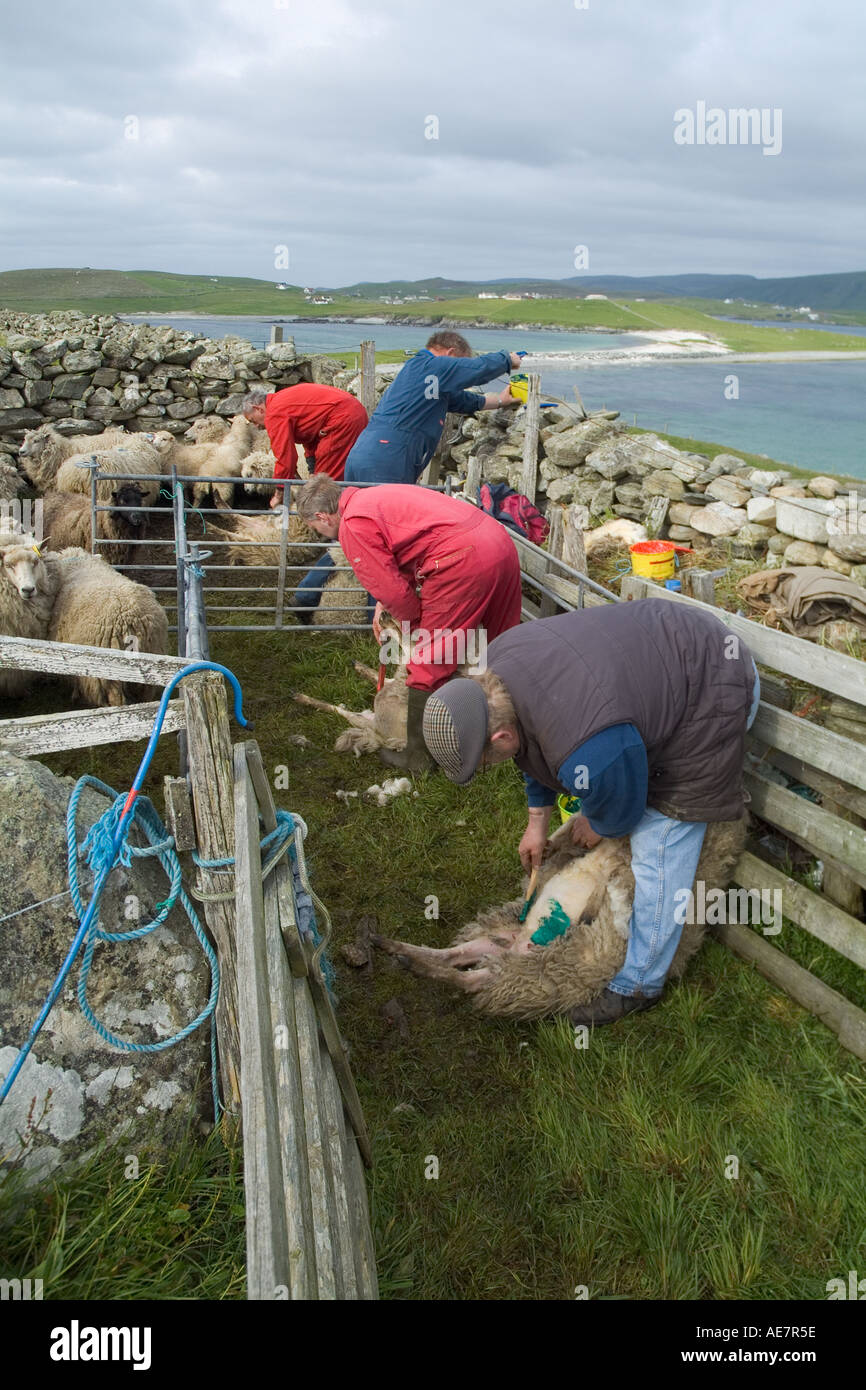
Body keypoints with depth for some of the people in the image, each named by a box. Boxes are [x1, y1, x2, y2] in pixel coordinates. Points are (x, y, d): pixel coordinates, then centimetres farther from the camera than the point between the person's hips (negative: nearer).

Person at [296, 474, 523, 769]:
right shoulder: (372, 498, 25)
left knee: (428, 661, 3)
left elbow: (390, 588, -6)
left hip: (464, 560, -10)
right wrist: (383, 606, 23)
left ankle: (416, 755, 15)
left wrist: (415, 623, 11)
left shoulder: (352, 526, -4)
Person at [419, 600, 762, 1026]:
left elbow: (621, 813, -17)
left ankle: (638, 984, 11)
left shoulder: (588, 756, -40)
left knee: (659, 846, -7)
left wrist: (595, 826, 6)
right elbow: (536, 747, 6)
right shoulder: (495, 663, -14)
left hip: (713, 692, -9)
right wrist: (537, 819, 13)